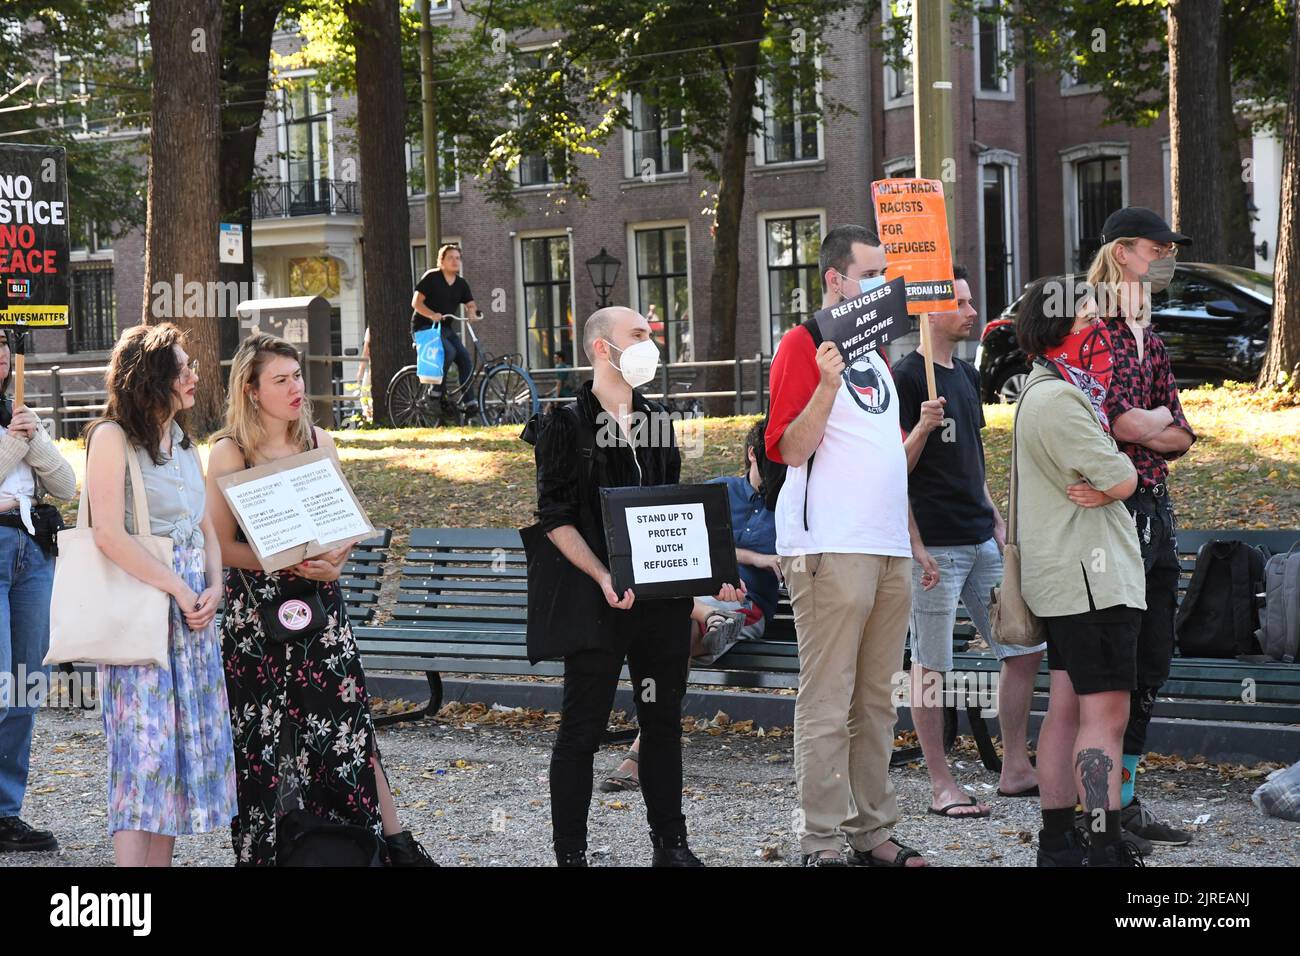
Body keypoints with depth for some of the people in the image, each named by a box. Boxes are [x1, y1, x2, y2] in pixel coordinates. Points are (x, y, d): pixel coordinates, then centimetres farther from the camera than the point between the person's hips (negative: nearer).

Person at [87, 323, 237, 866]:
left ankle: (160, 859, 11)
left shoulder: (184, 443, 16)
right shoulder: (112, 437, -8)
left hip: (193, 609, 8)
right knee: (144, 742, -10)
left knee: (186, 739, 6)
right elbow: (109, 534, -17)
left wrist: (213, 588, -1)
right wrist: (179, 589, -15)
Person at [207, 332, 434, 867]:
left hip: (319, 603, 3)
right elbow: (223, 545, -6)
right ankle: (257, 852, 10)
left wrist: (335, 559, -9)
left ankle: (395, 842, 5)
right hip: (256, 608, -3)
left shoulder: (320, 443, 8)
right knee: (258, 737, 0)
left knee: (348, 723, 0)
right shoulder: (229, 453, -4)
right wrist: (287, 563, -20)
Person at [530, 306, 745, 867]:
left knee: (663, 720, 12)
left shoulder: (657, 420, 14)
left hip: (663, 600, 6)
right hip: (598, 603, -6)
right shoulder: (565, 425, -5)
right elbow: (555, 519, -9)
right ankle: (570, 853, 6)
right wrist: (604, 577, -20)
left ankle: (670, 844, 22)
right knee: (582, 730, -1)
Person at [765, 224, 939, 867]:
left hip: (889, 550, 8)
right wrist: (827, 386, -24)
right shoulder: (804, 344, -3)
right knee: (827, 704, -7)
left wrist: (914, 542, 24)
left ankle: (873, 832, 15)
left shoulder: (874, 351, 22)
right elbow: (790, 449, -11)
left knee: (876, 701, 9)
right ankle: (823, 844, -4)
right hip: (830, 549, -8)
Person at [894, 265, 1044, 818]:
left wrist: (996, 522, 19)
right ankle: (941, 784, 5)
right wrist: (923, 427, -25)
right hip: (934, 543, -8)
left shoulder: (967, 375, 17)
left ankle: (1015, 770, 17)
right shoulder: (907, 377, -8)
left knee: (1024, 648, 8)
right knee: (930, 665, -2)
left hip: (981, 542, 8)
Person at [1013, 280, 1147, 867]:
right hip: (1089, 576, -11)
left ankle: (1058, 841, 15)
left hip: (1063, 576, 11)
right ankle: (1104, 849, -14)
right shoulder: (1059, 401, -17)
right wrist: (1123, 464, 4)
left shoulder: (1043, 393, 18)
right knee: (1105, 715, -12)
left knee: (1067, 708, 11)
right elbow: (1121, 482, -16)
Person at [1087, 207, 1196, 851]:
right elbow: (1123, 420, -20)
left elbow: (1180, 438, 10)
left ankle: (1127, 803, 20)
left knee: (1150, 664, 12)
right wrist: (1162, 420, -5)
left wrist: (1143, 427, -9)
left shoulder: (1147, 333, 17)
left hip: (1154, 507, 9)